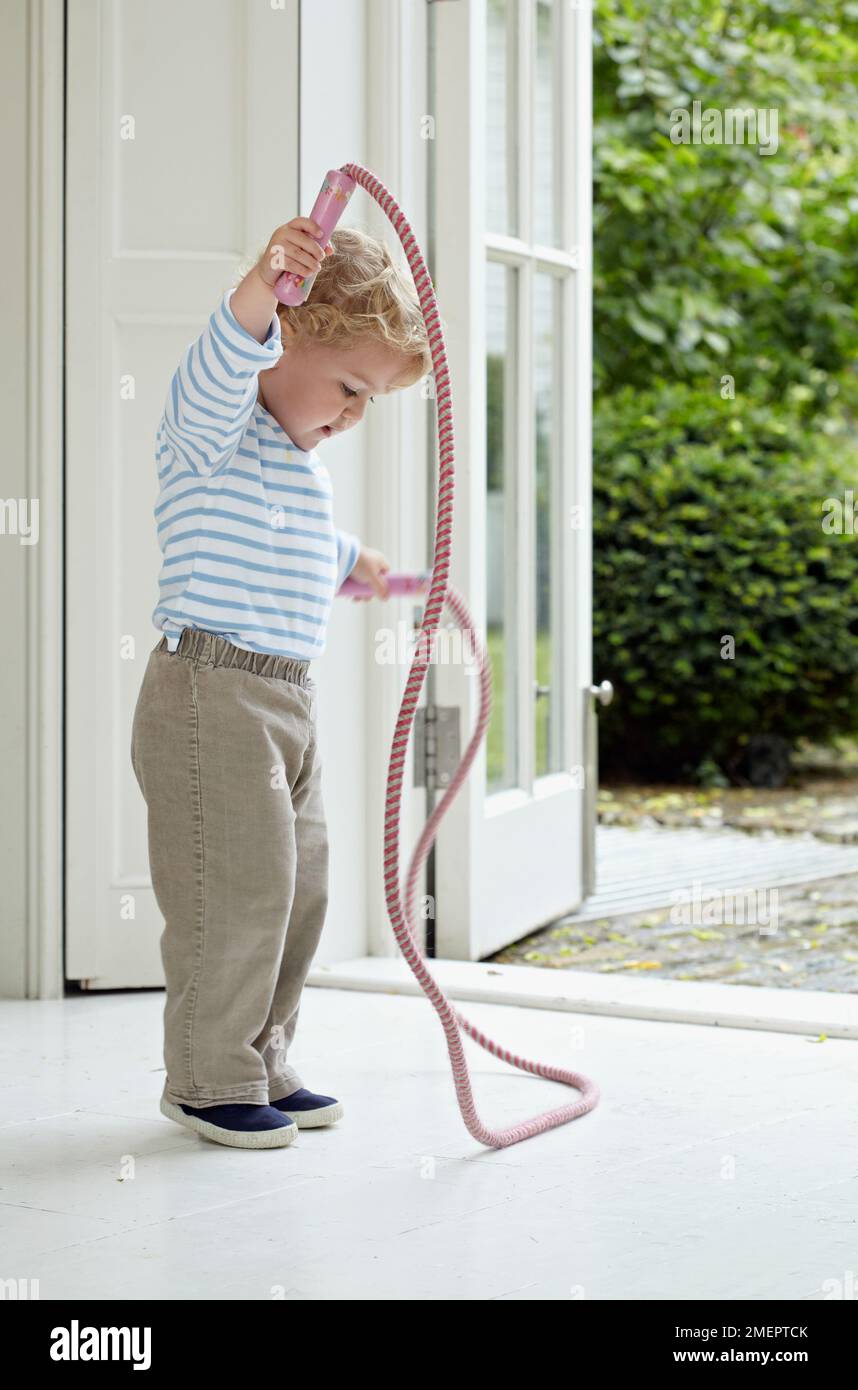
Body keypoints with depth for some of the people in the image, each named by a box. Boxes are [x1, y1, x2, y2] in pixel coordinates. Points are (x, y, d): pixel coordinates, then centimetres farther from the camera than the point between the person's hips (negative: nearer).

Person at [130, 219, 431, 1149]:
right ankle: (208, 1082, 7)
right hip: (212, 696, -10)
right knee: (236, 890, -7)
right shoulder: (215, 429, -11)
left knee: (299, 889, 14)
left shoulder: (296, 460, 18)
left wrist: (353, 564, 60)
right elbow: (221, 367, -36)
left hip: (286, 701, 10)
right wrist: (260, 288, -55)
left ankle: (262, 1067, 27)